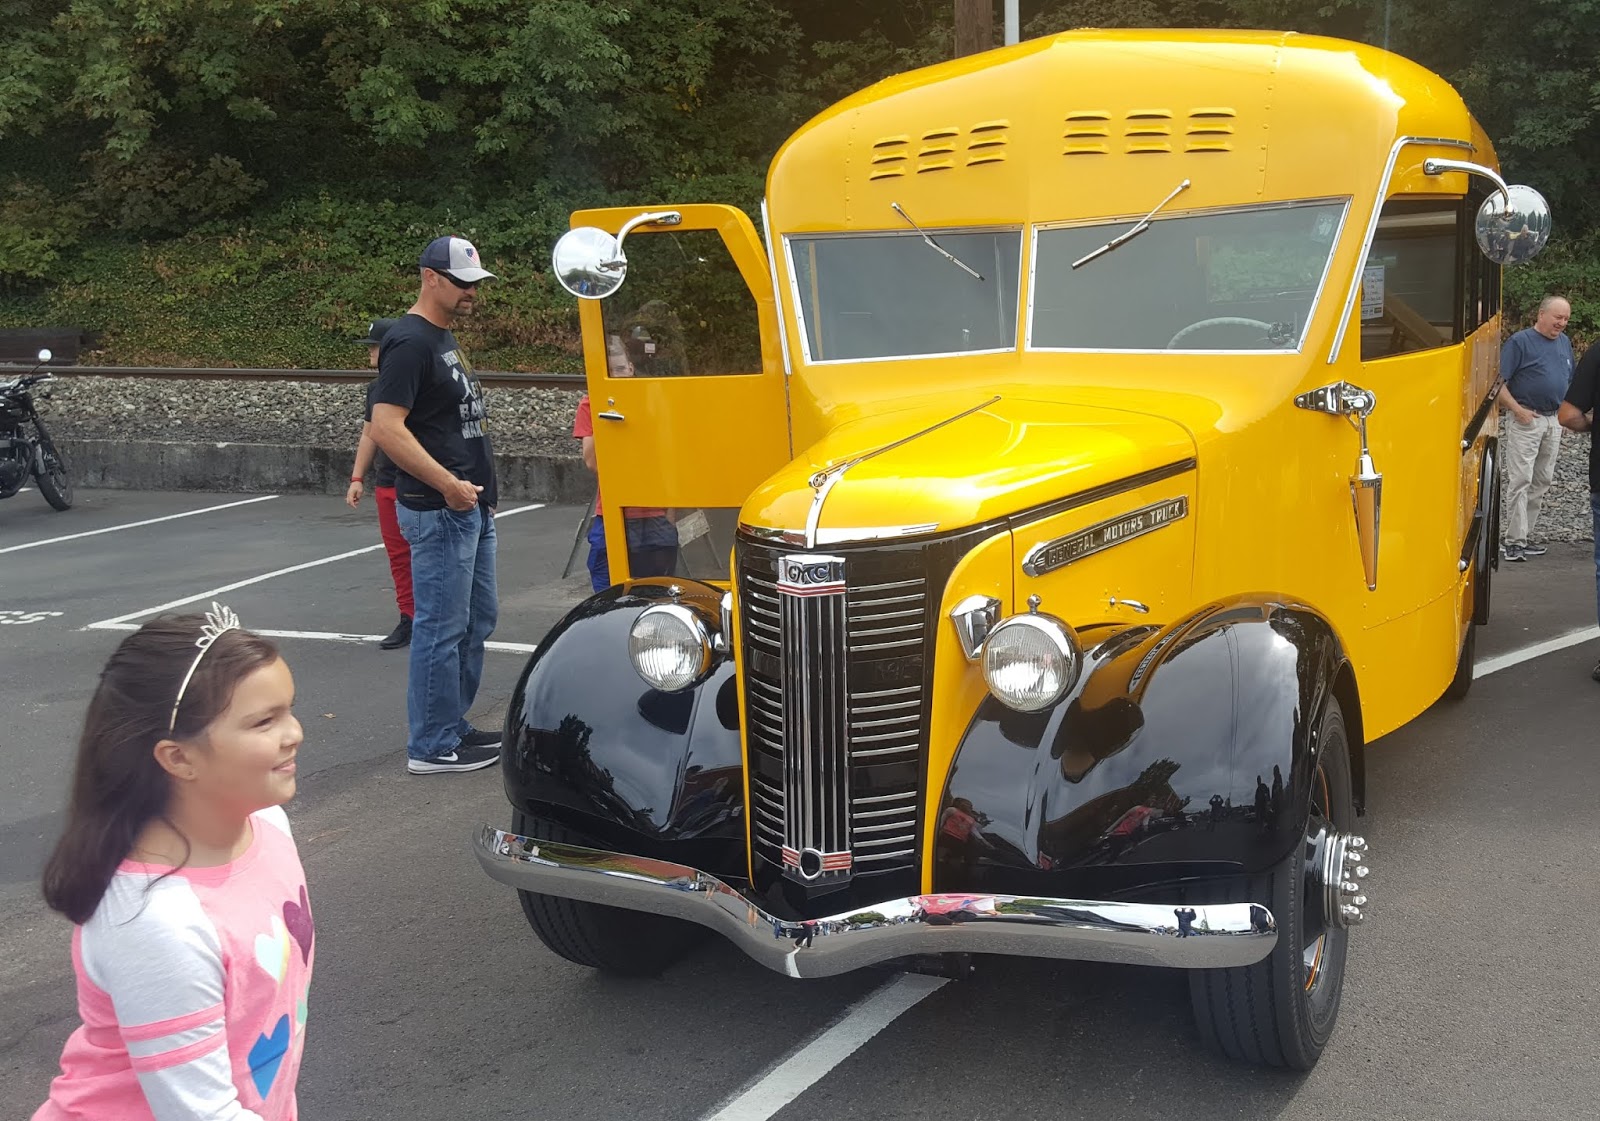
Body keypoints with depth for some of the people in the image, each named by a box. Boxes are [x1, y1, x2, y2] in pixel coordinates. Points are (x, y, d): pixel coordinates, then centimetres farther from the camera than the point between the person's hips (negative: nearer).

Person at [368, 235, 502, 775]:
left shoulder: (444, 339, 16)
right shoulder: (409, 342, -15)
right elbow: (386, 427, -23)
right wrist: (448, 484, -23)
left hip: (471, 507, 10)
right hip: (437, 509, -10)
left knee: (478, 618, 16)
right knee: (442, 627, -4)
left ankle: (453, 725, 27)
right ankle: (432, 747, 5)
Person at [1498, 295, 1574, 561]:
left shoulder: (1564, 342, 14)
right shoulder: (1520, 341, -8)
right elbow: (1498, 381, -12)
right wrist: (1518, 410, -18)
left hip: (1554, 422, 7)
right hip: (1526, 420, -7)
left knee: (1543, 480, 10)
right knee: (1520, 480, -9)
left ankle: (1526, 535, 19)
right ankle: (1514, 541, -7)